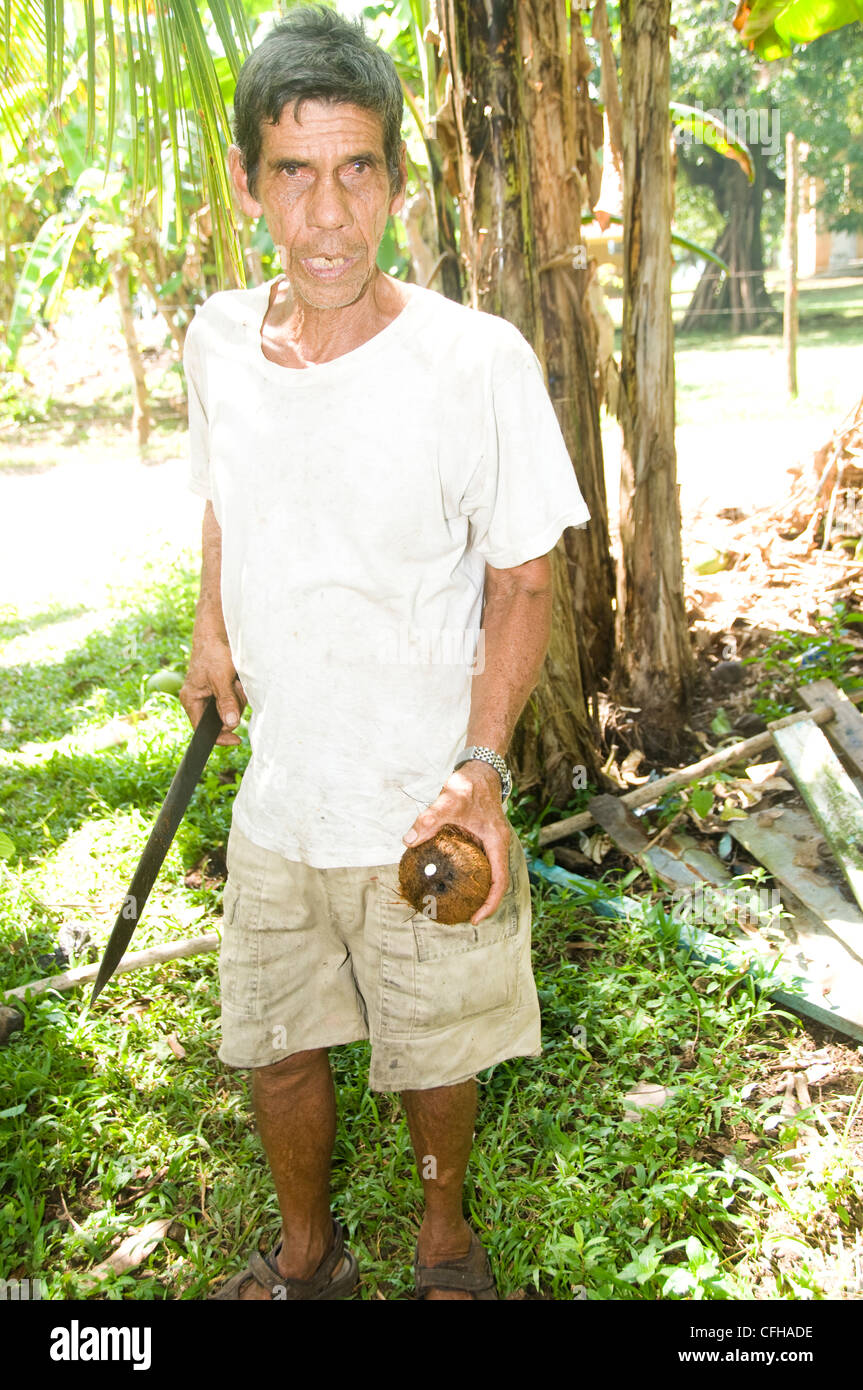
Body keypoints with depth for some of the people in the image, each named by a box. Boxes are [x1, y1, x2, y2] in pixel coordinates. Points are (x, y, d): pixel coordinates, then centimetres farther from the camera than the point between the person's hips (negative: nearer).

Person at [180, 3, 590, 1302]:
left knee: (434, 1055, 15)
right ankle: (306, 1256, 47)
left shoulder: (476, 361, -19)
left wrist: (481, 767, -23)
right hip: (277, 796, 4)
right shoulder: (218, 339, -3)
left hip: (425, 810, -4)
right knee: (274, 1045, 18)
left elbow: (522, 579, -12)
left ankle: (445, 1239, 47)